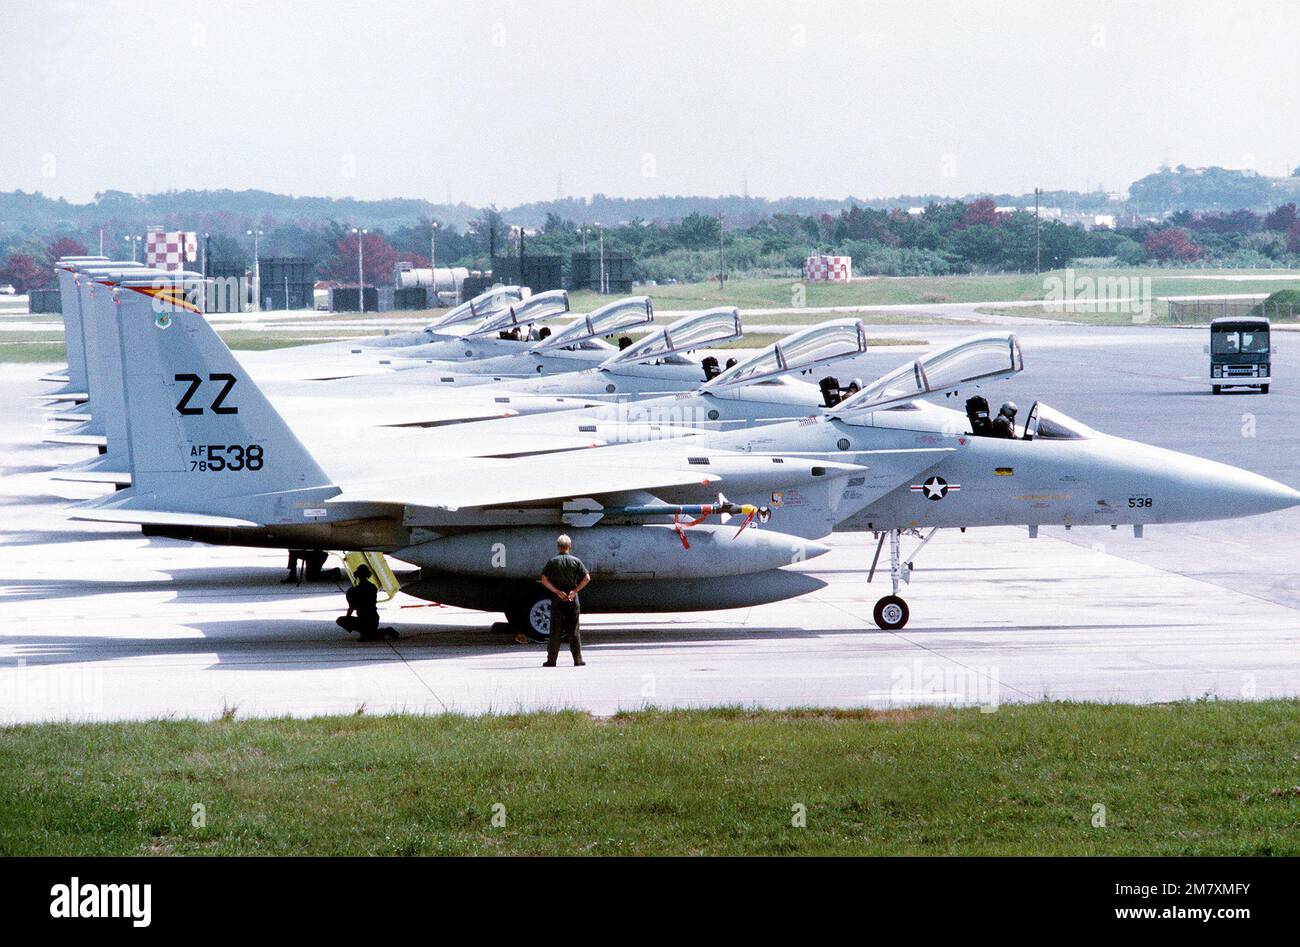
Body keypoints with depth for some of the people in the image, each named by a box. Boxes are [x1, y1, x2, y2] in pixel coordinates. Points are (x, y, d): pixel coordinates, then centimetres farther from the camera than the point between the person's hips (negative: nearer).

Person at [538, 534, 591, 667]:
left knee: (555, 631, 3)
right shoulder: (575, 561, 1)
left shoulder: (553, 561, -2)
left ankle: (551, 660, 2)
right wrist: (575, 590, -6)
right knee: (574, 631, 7)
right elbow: (587, 578, -6)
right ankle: (578, 659, 5)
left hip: (557, 601, -1)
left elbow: (544, 580, -9)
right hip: (572, 600, 1)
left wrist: (557, 591, -10)